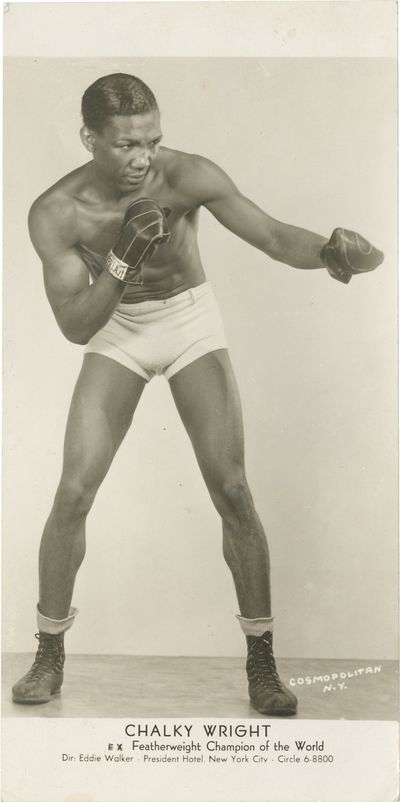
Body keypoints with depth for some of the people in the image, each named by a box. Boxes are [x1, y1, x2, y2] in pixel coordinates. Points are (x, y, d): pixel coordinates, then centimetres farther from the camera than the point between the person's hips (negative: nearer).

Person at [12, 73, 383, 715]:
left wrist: (330, 250, -46)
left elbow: (272, 236, -25)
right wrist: (122, 259, -37)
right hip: (116, 331, 1)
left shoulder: (187, 175, -22)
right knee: (73, 493, -6)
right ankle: (50, 655, 14)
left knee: (231, 489, -8)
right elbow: (74, 326, -23)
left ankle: (261, 661, 6)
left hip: (192, 322, 0)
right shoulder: (57, 214, -21)